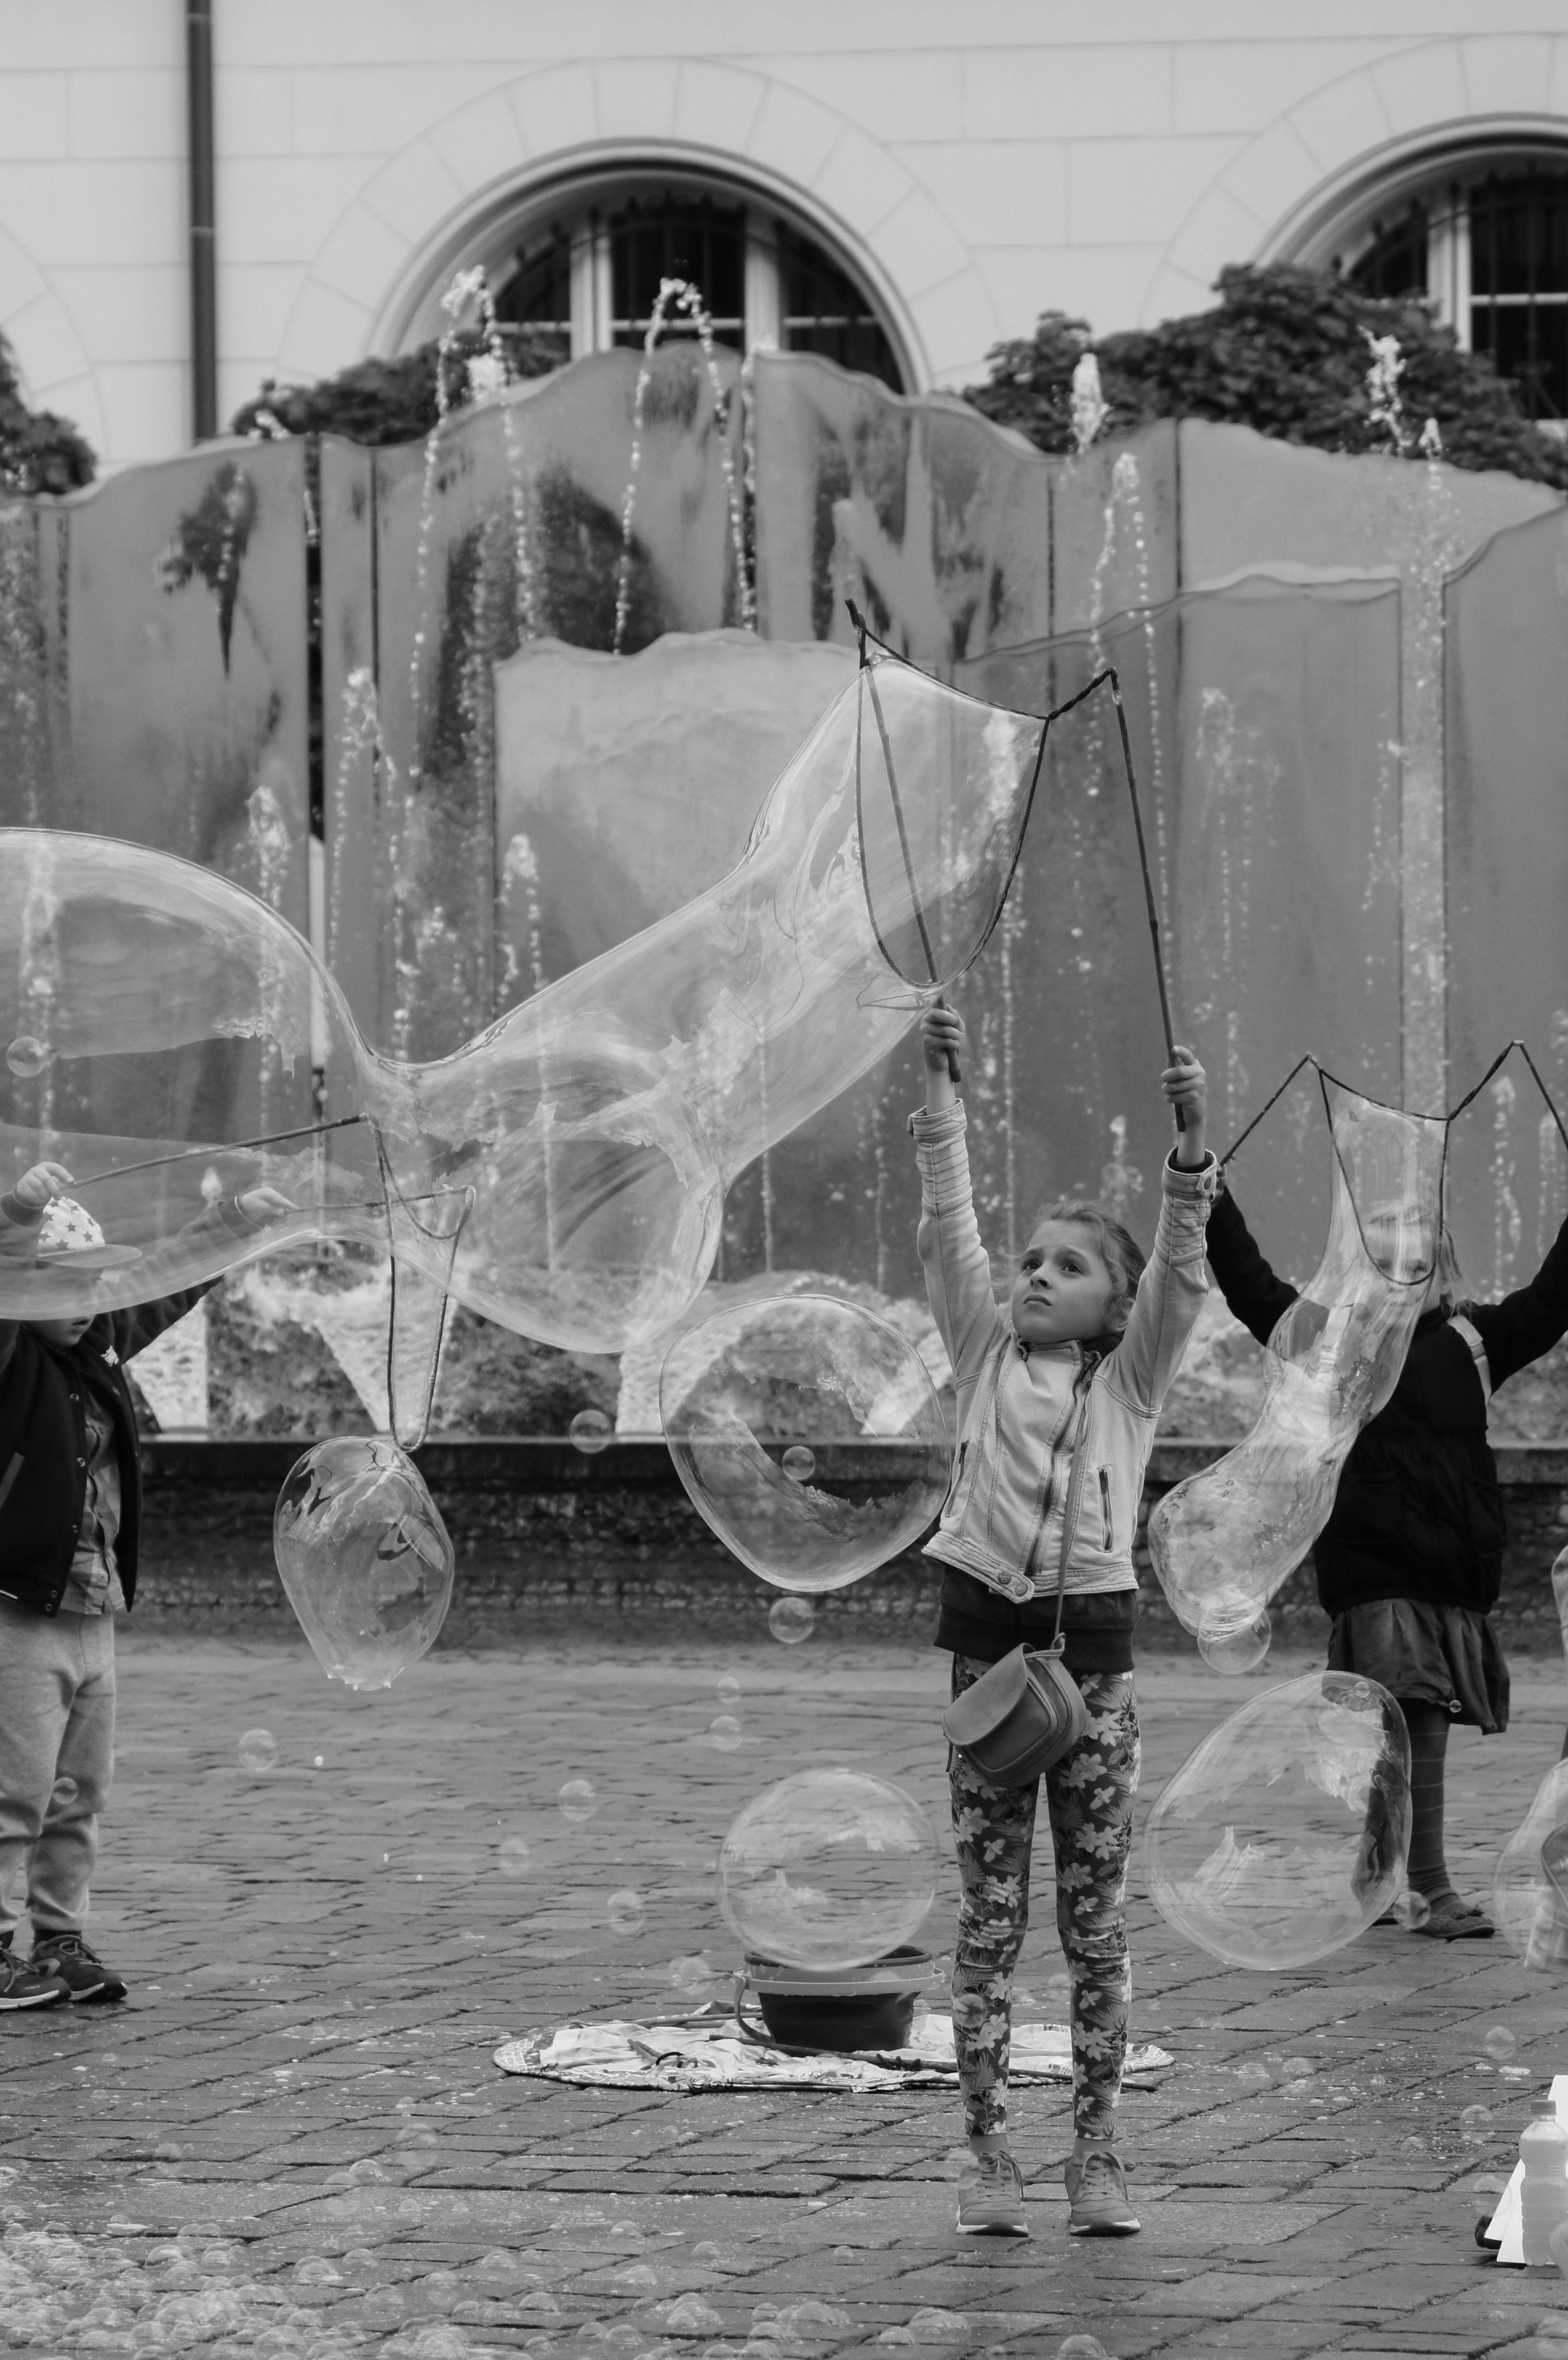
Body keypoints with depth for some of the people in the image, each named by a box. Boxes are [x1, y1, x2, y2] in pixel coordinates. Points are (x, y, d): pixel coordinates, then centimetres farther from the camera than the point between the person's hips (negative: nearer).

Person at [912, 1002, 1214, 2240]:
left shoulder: (1132, 1380, 7)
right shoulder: (987, 1358, 10)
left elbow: (1179, 1271, -6)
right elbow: (950, 1231, 3)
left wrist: (1191, 1142, -19)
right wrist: (940, 1092, -6)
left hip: (1094, 1638, -1)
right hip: (988, 1632, 1)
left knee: (1098, 1912, 2)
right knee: (989, 1909, 2)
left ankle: (1099, 2149, 7)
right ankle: (988, 2151, 3)